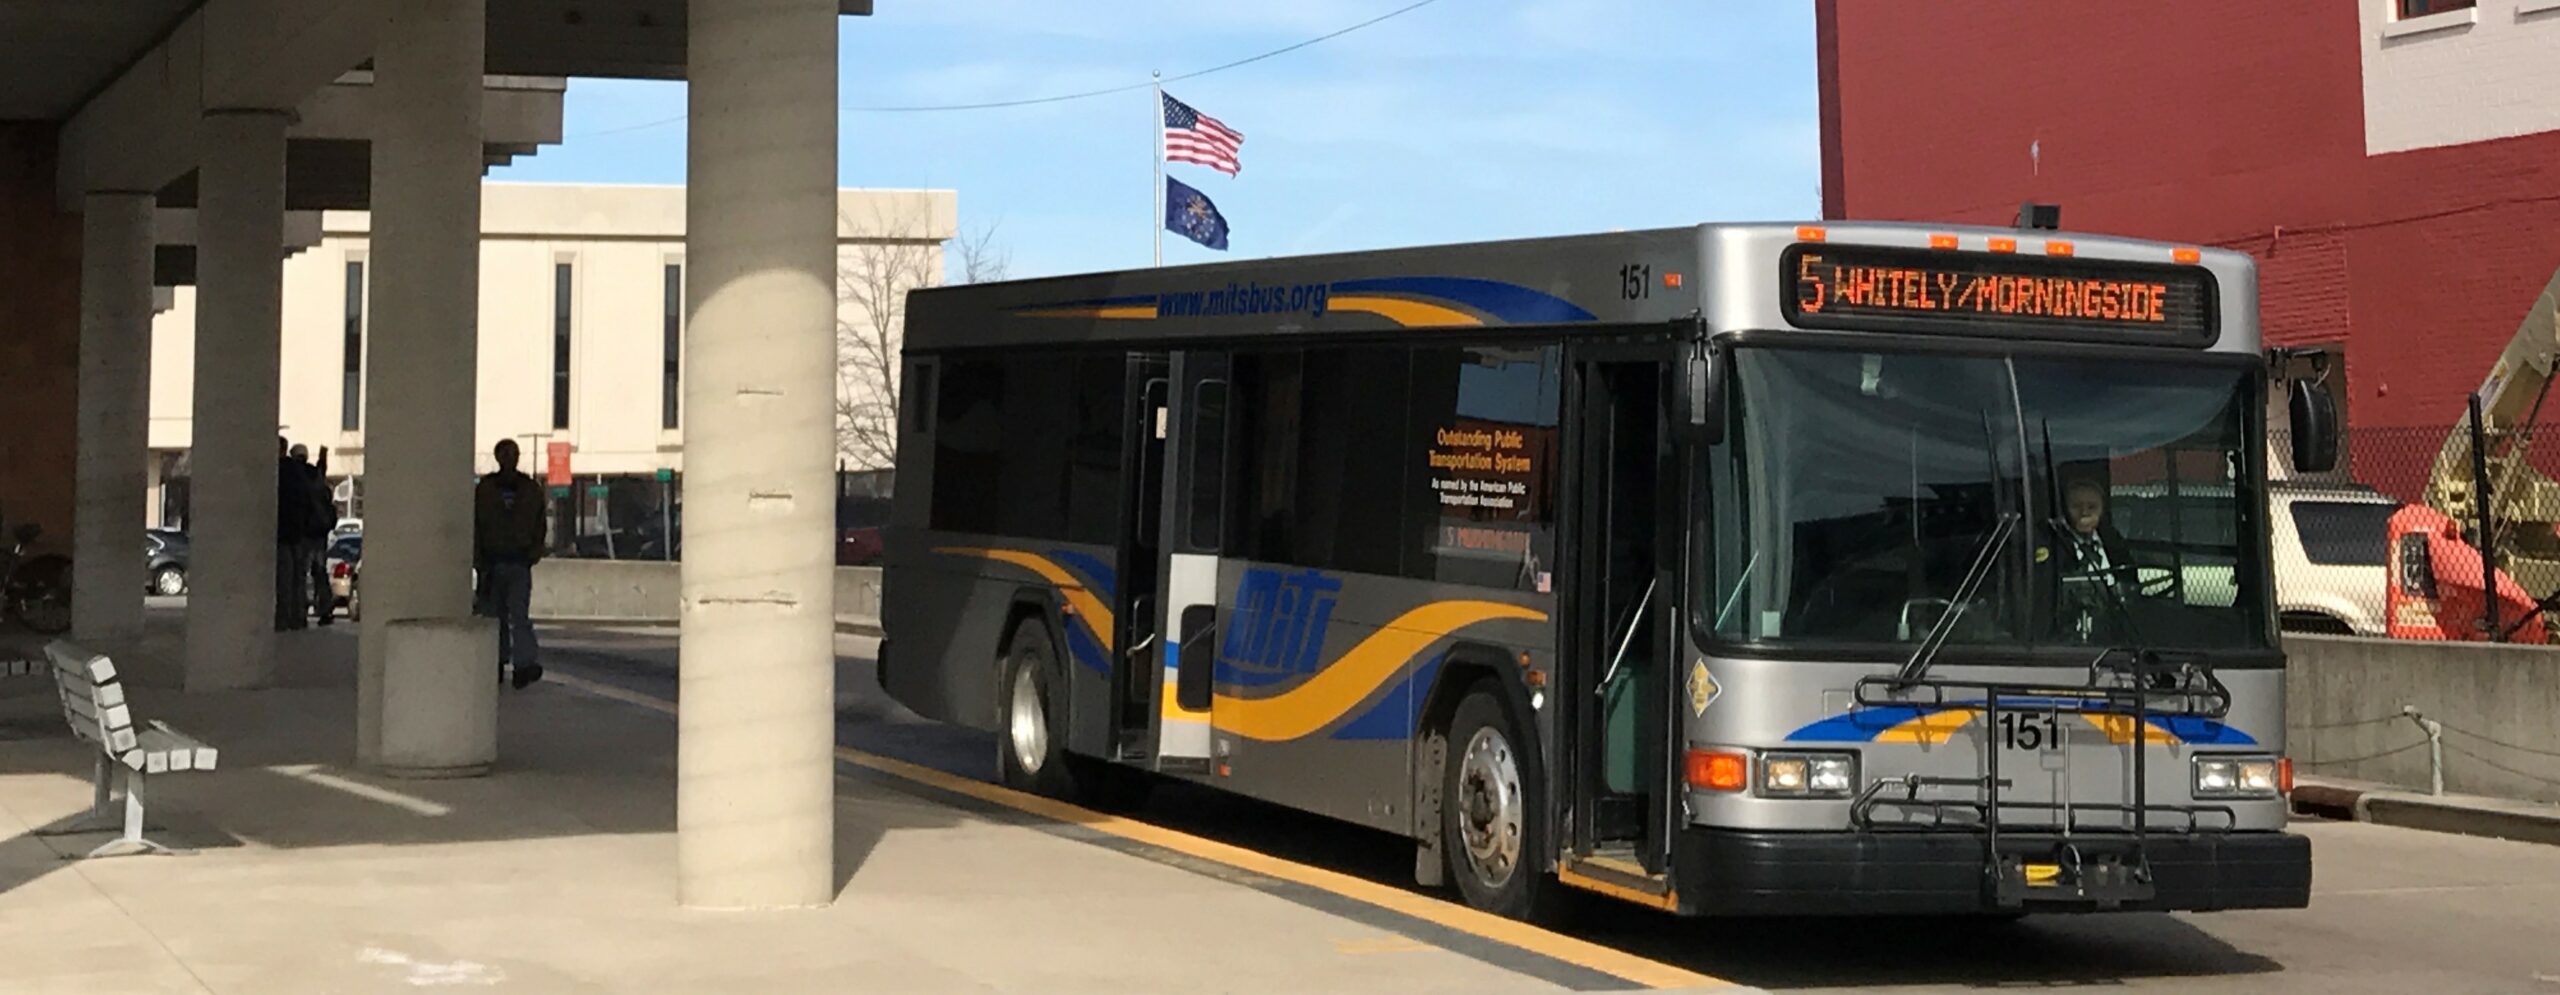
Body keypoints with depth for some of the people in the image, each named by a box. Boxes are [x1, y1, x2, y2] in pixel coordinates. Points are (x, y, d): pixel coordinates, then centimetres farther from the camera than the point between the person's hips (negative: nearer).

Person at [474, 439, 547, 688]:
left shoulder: (531, 490, 9)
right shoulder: (484, 490, 6)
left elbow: (539, 527, 15)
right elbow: (475, 528, 5)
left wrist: (533, 555, 2)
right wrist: (480, 562, -2)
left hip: (519, 562, -1)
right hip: (492, 562, 1)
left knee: (519, 613, -13)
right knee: (494, 614, 5)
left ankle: (526, 663, -19)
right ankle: (498, 662, 15)